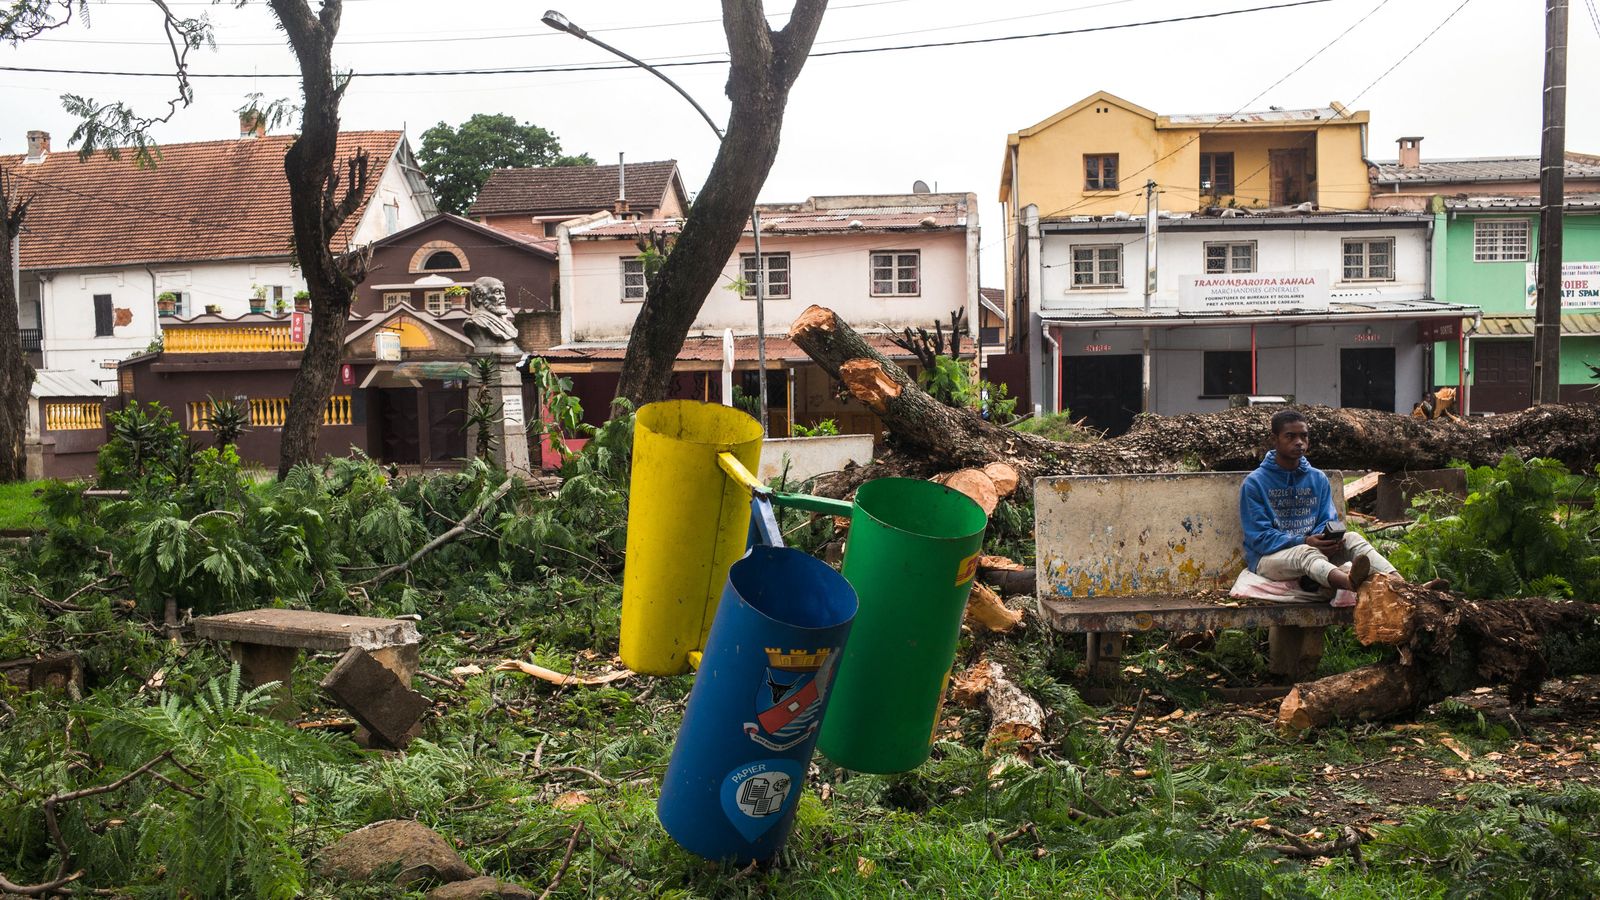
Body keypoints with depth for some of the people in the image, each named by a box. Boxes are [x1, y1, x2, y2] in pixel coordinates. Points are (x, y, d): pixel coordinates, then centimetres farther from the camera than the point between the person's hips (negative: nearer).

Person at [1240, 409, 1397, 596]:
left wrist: (1329, 538, -19)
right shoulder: (1254, 482, -5)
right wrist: (1304, 541, -25)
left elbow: (1328, 522, 7)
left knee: (1352, 538, -21)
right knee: (1305, 553, -36)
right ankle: (1350, 582, -70)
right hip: (1269, 556, -5)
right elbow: (1260, 538, -11)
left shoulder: (1319, 479, 12)